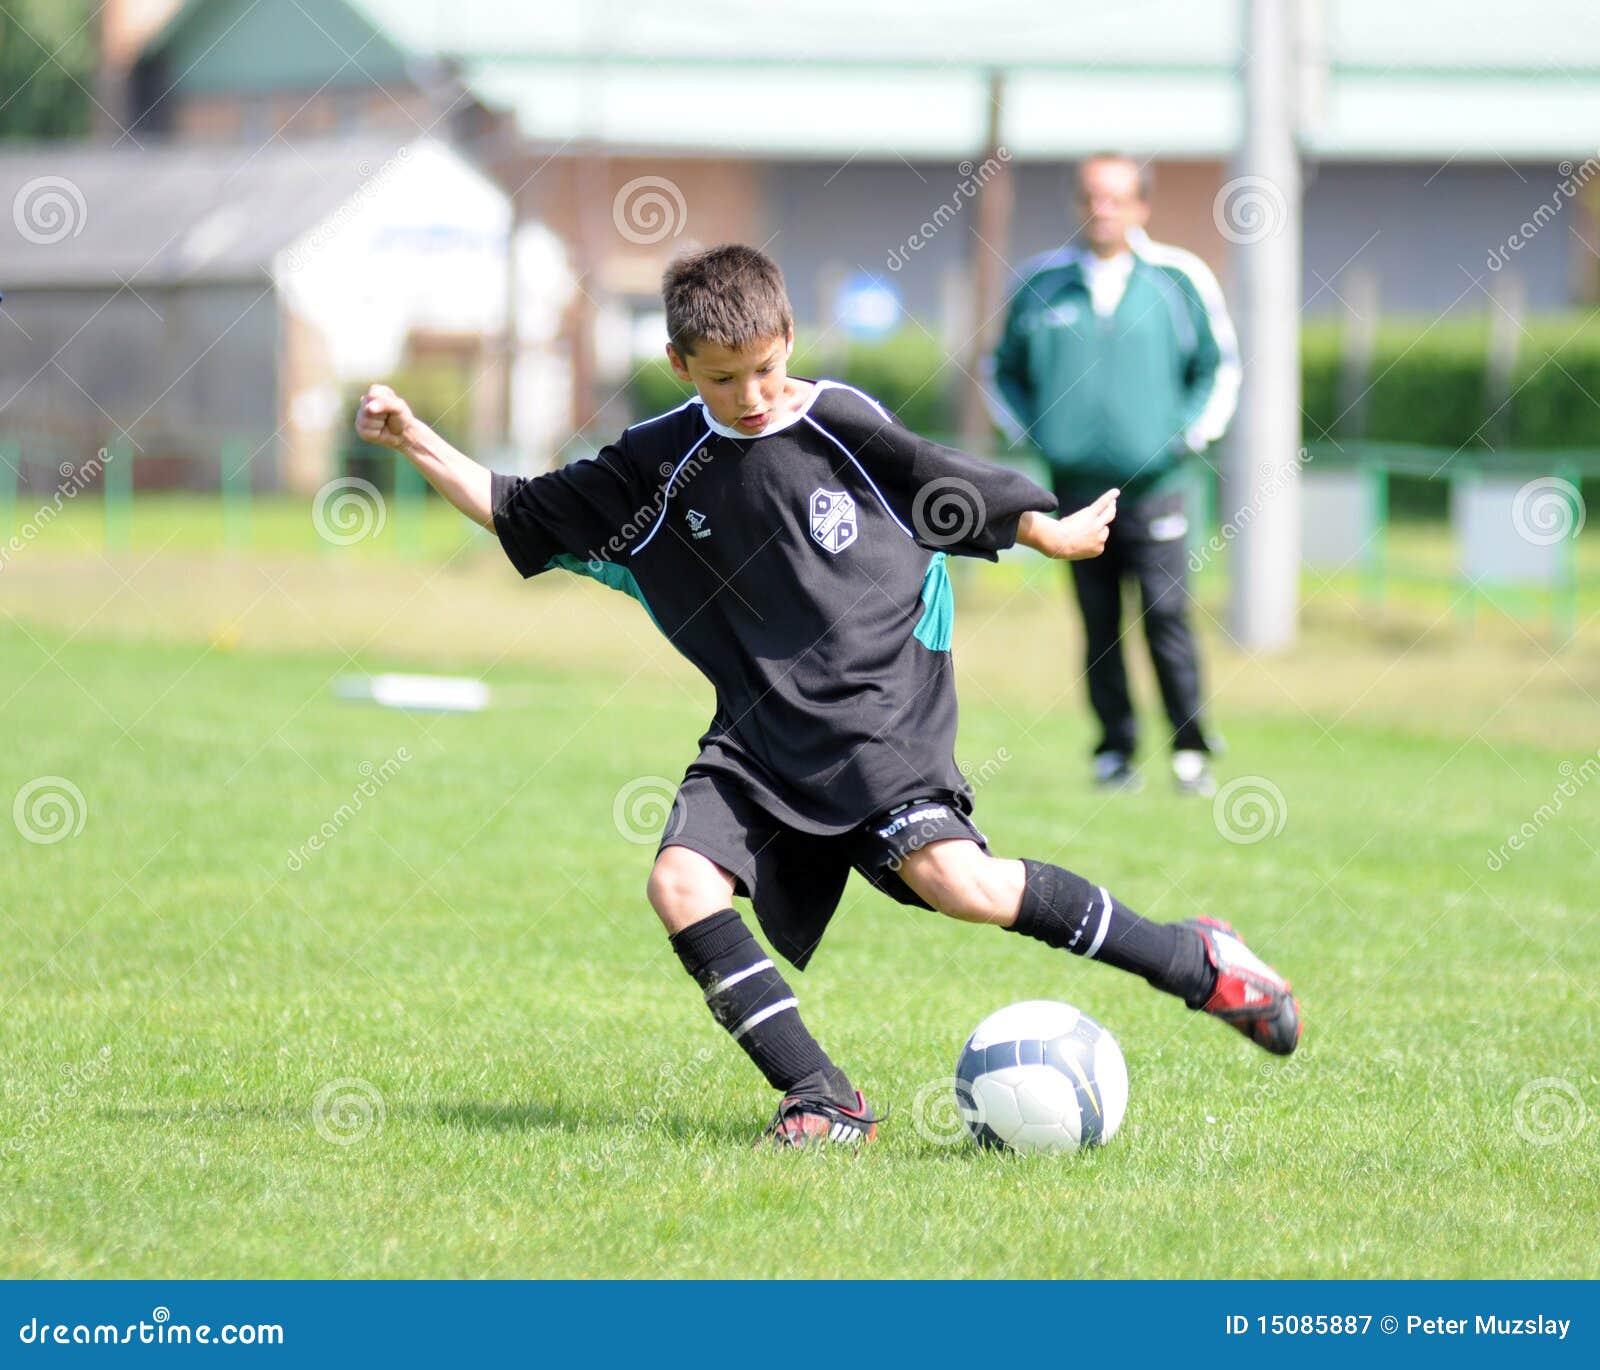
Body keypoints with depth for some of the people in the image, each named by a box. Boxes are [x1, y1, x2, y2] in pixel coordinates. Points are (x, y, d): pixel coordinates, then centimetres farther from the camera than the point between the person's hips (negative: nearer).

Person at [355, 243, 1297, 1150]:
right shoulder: (656, 468, 6)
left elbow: (967, 497, 13)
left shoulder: (844, 425, -2)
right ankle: (823, 1100, -14)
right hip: (761, 735, 4)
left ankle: (1195, 962, -12)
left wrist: (1052, 533, 23)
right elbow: (522, 515, 13)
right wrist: (417, 444, 5)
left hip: (884, 709, -4)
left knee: (952, 877, -25)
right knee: (682, 882, -18)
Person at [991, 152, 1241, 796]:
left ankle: (1191, 753, -2)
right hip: (1076, 488, 2)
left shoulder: (1180, 278, 1)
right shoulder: (1042, 282, 5)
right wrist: (1032, 433, 6)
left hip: (1154, 485, -2)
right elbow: (1006, 369, 20)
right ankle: (1115, 751, 11)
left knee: (1167, 617, -10)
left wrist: (1190, 433, 1)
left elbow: (1220, 365, 12)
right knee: (1099, 629, 4)